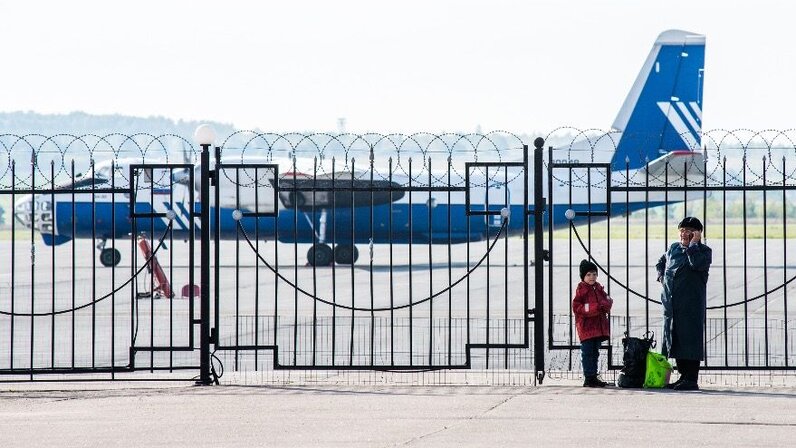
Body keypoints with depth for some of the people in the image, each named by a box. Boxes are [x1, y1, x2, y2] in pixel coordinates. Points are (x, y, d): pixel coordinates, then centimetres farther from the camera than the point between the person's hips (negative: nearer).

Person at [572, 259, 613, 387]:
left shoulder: (598, 288, 13)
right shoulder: (581, 289, -8)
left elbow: (607, 300, 14)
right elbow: (576, 307, -12)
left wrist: (604, 305, -10)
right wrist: (592, 309, -21)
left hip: (598, 326, 7)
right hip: (586, 326, -7)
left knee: (595, 352, 13)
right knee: (587, 352, -6)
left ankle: (593, 376, 20)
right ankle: (588, 378, -4)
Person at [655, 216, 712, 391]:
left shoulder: (704, 251, -1)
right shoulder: (673, 248, 16)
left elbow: (697, 264, -22)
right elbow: (660, 263, 33)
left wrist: (693, 244, -12)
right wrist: (661, 276, 14)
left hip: (691, 303, -6)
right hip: (671, 303, 6)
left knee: (690, 338, -8)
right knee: (675, 338, 8)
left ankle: (692, 379, -6)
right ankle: (683, 376, 16)